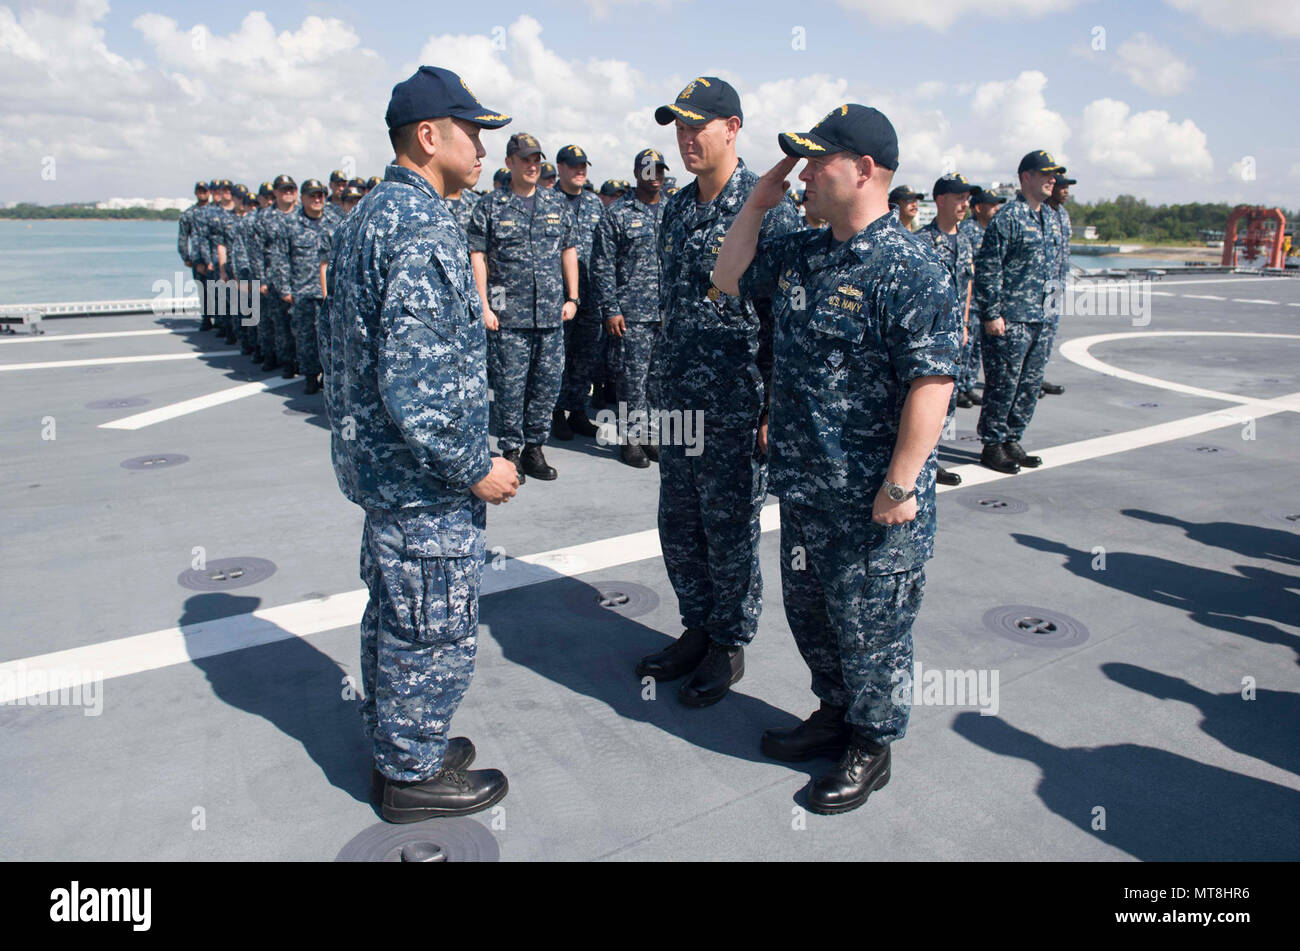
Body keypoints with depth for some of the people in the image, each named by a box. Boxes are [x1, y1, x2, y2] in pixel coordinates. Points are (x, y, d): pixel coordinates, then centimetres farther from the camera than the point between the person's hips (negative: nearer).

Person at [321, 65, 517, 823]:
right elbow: (418, 384, -29)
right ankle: (414, 775, 24)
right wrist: (475, 469, -19)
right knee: (436, 634, 6)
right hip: (424, 478, -10)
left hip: (377, 464, 10)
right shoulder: (426, 231, -22)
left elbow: (338, 348, 17)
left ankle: (396, 748, 39)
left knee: (393, 616, 22)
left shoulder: (367, 216, 11)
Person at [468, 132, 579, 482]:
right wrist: (484, 307, -8)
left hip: (551, 314, 4)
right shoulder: (490, 207, 3)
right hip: (508, 314, -3)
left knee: (548, 382, 6)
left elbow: (569, 251, 16)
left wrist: (572, 297, 9)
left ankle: (534, 447, 19)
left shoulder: (558, 203, 13)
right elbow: (478, 257, 0)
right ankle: (510, 451, 11)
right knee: (509, 384, -1)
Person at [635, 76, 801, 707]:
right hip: (677, 398, 7)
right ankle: (697, 630, 32)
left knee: (729, 528, 5)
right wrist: (659, 380, 17)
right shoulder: (677, 208, 12)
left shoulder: (768, 209, -10)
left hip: (735, 405, -7)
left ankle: (729, 645, 23)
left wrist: (775, 406, -15)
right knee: (679, 524, 14)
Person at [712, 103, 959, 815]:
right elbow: (729, 278, 23)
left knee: (868, 624, 8)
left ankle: (872, 744, 29)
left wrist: (900, 486, -23)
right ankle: (835, 712, 43)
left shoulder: (910, 270, -17)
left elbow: (932, 383, -22)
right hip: (803, 486, 8)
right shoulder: (801, 253, 8)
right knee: (807, 607, 21)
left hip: (872, 501, -8)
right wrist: (758, 203, 11)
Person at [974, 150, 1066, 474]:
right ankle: (992, 445, 8)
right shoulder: (1007, 218, -10)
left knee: (1030, 385, 11)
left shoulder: (1050, 217, 16)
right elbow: (987, 268, -13)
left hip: (1044, 319, 8)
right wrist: (992, 314, -17)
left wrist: (1052, 309, 20)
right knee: (1003, 384, -3)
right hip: (1011, 319, -8)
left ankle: (1012, 441, 22)